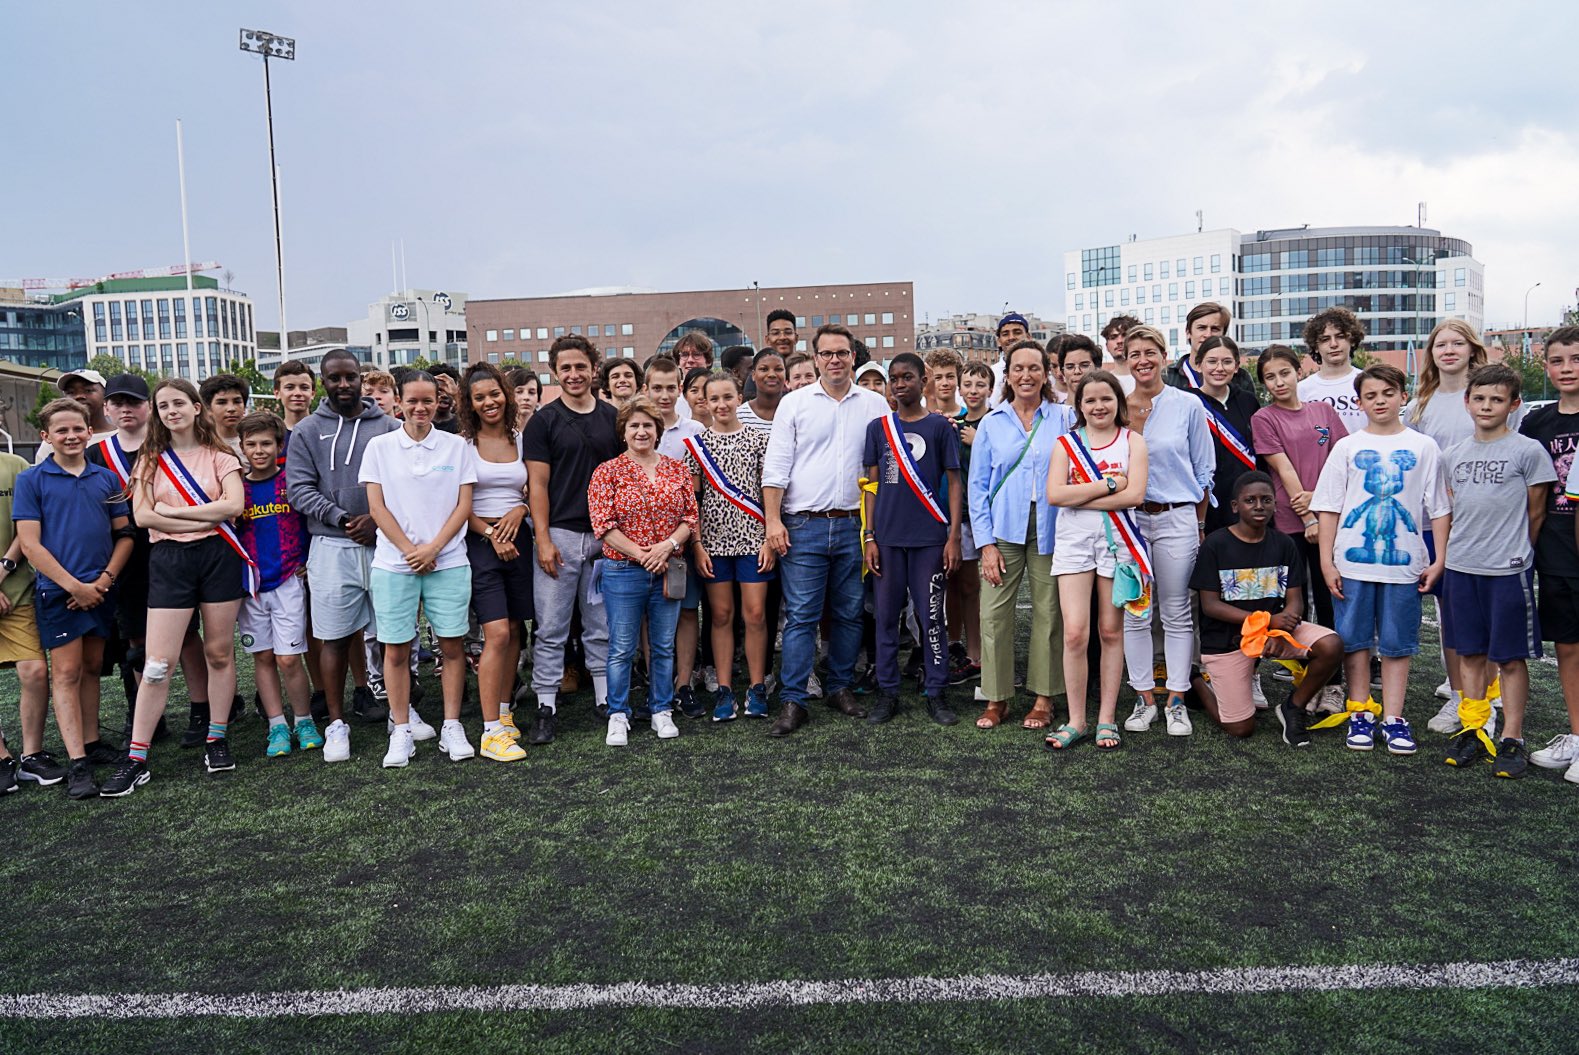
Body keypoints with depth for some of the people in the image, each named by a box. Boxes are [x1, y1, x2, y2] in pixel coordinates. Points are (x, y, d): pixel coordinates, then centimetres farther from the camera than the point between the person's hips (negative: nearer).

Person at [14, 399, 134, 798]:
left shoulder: (106, 478, 8)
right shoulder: (31, 480, -1)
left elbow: (124, 535, 9)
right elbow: (30, 544, -6)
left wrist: (104, 580, -5)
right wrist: (75, 585, -11)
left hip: (101, 590, 3)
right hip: (58, 591, -3)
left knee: (91, 667, 12)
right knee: (66, 672, -2)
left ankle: (91, 743, 22)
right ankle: (76, 763, -3)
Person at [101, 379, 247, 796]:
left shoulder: (219, 456, 5)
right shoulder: (150, 459, 8)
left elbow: (234, 505, -10)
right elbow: (143, 515, -4)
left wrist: (174, 511, -9)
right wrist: (206, 518, -10)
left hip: (218, 557, 0)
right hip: (169, 559, 0)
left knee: (219, 652, 7)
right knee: (158, 663, -4)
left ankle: (217, 739, 20)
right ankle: (136, 758, 2)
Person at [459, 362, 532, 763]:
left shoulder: (522, 440, 8)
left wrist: (520, 509, -6)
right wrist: (491, 534, -11)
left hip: (517, 539, 4)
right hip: (479, 542, -4)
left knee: (513, 631, 7)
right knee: (497, 634, -12)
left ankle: (503, 713, 22)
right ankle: (491, 732, -7)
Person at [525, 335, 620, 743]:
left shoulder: (613, 418, 9)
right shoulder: (544, 421, 0)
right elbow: (538, 484, -4)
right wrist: (543, 539, -11)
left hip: (604, 537, 3)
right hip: (559, 535, -3)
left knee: (602, 628, 11)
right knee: (551, 629, 1)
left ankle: (607, 699, 21)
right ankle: (545, 707, 9)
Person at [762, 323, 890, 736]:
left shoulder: (875, 405, 9)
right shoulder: (794, 403, 4)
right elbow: (776, 466, 0)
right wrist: (773, 520, -8)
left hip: (854, 525, 2)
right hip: (804, 526, -2)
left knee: (849, 613, 10)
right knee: (800, 616, -3)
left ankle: (841, 687, 24)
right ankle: (793, 701, 2)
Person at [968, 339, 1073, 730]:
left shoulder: (1064, 418, 6)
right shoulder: (991, 423, 7)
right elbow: (978, 486, 5)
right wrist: (986, 542, -3)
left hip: (1049, 529, 0)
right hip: (1004, 529, 1)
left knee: (1048, 612, 3)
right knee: (994, 612, -2)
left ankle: (1044, 697, 16)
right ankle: (996, 698, 10)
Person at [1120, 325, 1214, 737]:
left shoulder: (1188, 406, 3)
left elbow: (1203, 470, 7)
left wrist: (1199, 525, 6)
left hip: (1177, 518, -1)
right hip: (1128, 518, 1)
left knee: (1176, 613, 3)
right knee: (1135, 613, 4)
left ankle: (1176, 702, 12)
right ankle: (1145, 699, 15)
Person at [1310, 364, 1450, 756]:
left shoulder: (1424, 447, 6)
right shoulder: (1347, 447, 5)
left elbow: (1439, 509, 7)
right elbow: (1329, 507, 4)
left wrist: (1439, 560, 0)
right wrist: (1327, 562, -2)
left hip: (1404, 562, 0)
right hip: (1352, 561, 0)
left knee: (1397, 642, 5)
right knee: (1355, 639, 5)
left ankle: (1393, 718, 14)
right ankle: (1360, 715, 15)